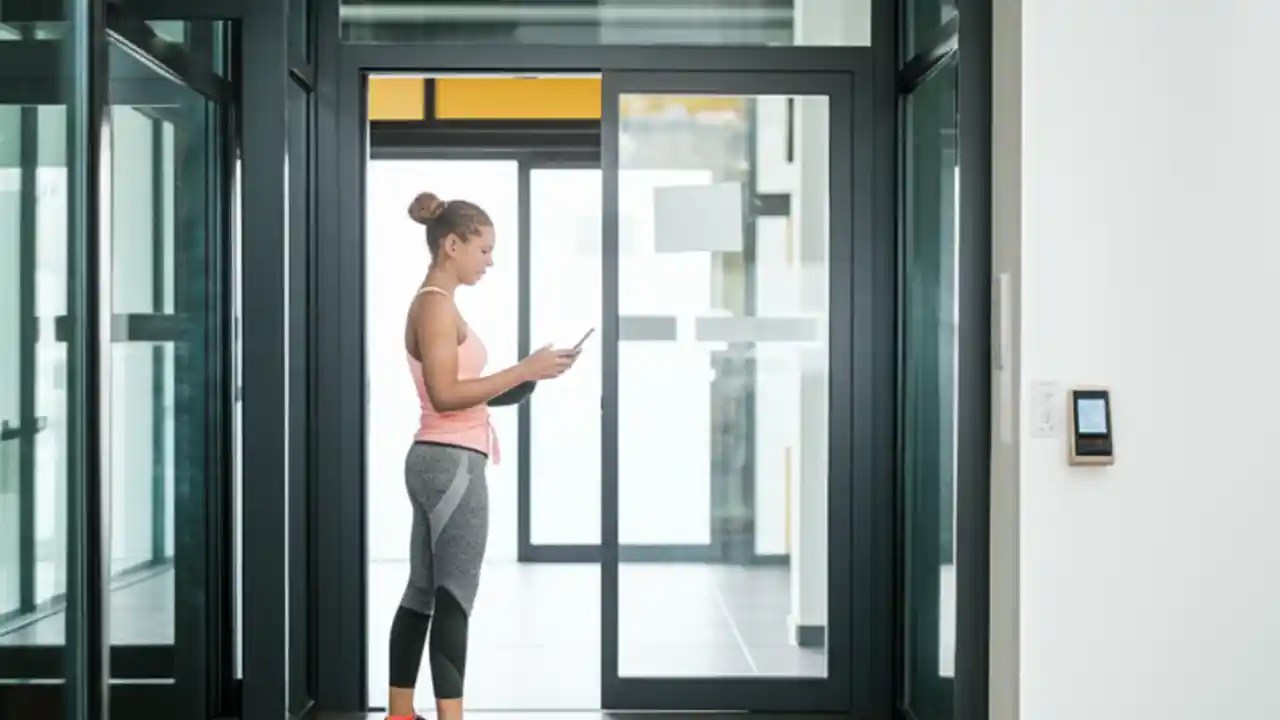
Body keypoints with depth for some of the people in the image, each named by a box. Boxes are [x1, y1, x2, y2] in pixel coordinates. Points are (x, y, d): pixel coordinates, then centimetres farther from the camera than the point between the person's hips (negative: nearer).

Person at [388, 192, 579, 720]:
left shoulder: (434, 305, 17)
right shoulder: (436, 305, -13)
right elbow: (445, 395, -21)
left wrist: (524, 379, 10)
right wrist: (525, 371, -20)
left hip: (436, 460, 10)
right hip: (452, 462, -10)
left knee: (423, 593, 13)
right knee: (454, 598, -7)